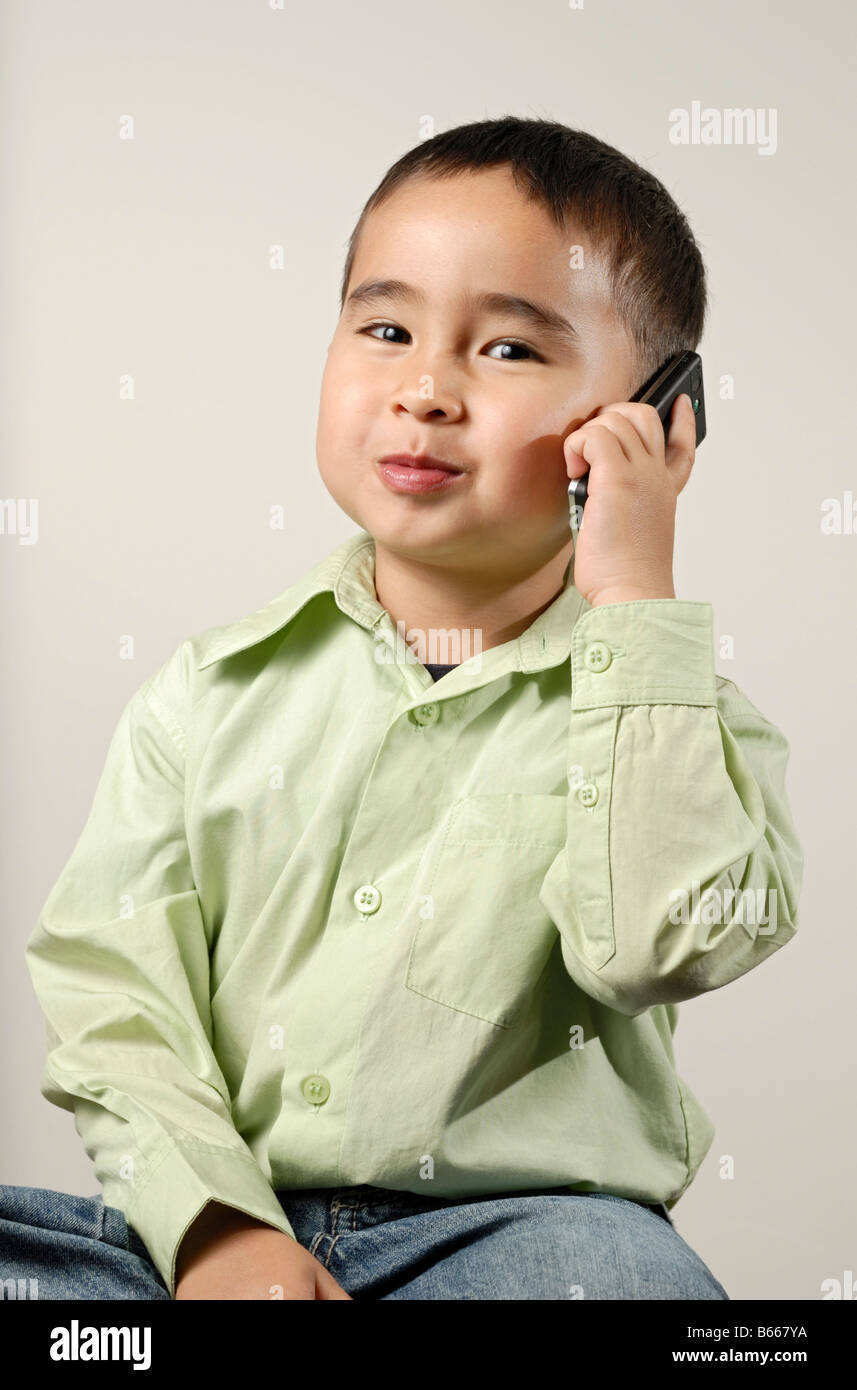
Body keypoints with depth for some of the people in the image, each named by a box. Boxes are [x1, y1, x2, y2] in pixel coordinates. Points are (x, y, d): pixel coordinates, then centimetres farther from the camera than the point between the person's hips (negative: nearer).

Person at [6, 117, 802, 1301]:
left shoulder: (669, 708, 2)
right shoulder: (219, 690, 7)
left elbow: (663, 942, -18)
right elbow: (111, 976, 2)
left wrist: (634, 606, -16)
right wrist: (213, 1222, -13)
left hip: (515, 1217, -1)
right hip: (209, 1225, 2)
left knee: (609, 1262, -34)